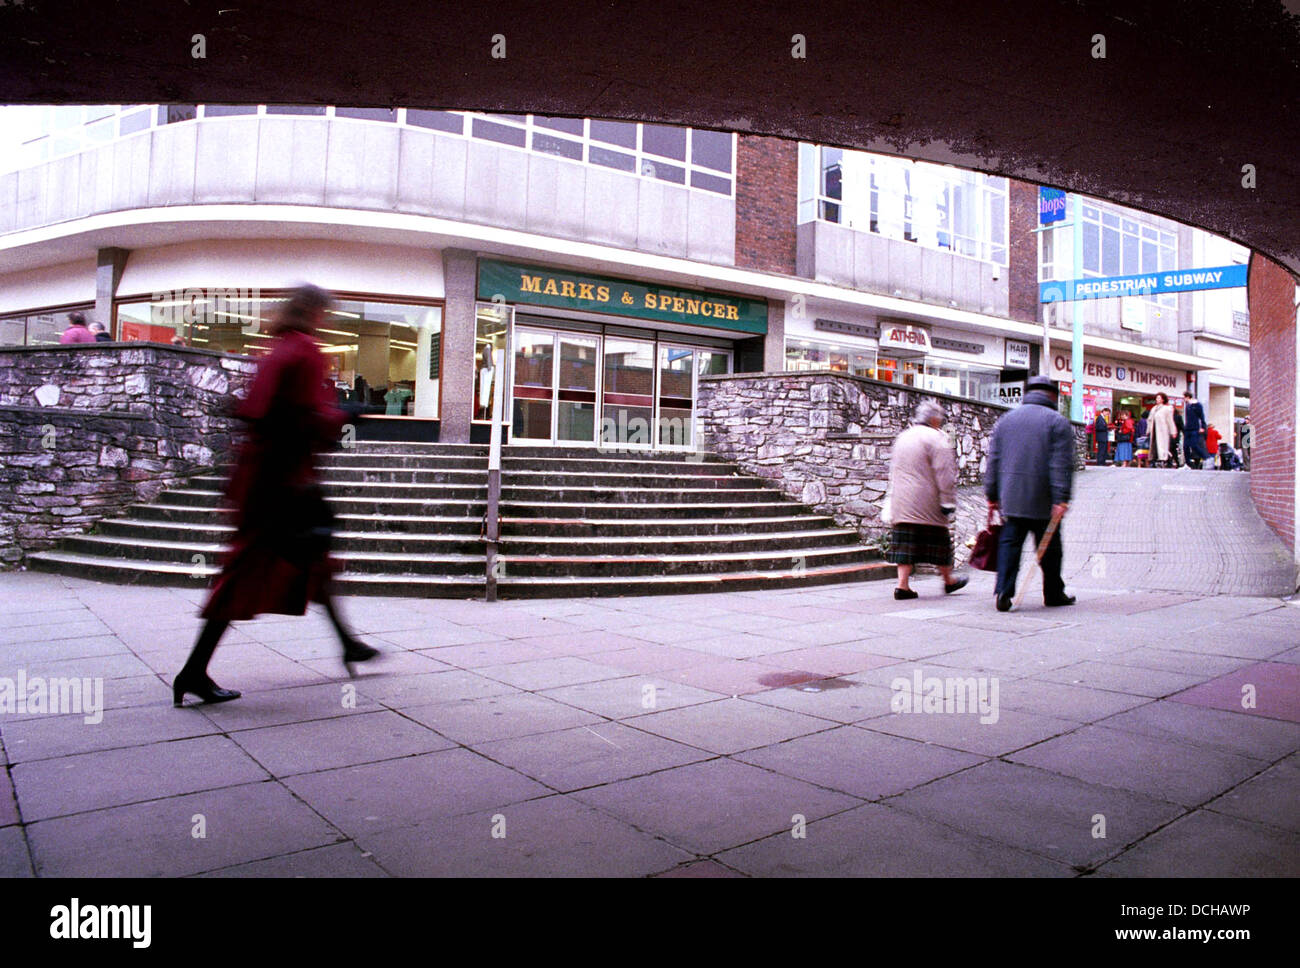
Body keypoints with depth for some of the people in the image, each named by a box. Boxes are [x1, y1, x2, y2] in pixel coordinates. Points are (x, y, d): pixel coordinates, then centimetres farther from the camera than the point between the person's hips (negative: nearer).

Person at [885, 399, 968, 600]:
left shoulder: (902, 437, 16)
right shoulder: (936, 439, -8)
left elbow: (894, 472, 20)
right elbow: (944, 474, -13)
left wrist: (893, 503, 25)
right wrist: (948, 501, -10)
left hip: (901, 502, 6)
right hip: (927, 504, -6)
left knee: (905, 544, 3)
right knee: (939, 541, 9)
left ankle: (902, 584, -5)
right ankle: (948, 581, 23)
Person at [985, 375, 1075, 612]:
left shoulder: (1005, 419, 11)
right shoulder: (1058, 422, -1)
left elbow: (993, 460, 10)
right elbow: (1062, 464, -9)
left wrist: (991, 495, 13)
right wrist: (1061, 499, -12)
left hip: (1010, 497, 3)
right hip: (1042, 501, -3)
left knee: (1009, 543, 3)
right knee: (1049, 547, 10)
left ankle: (1003, 591, -9)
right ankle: (1054, 594, 22)